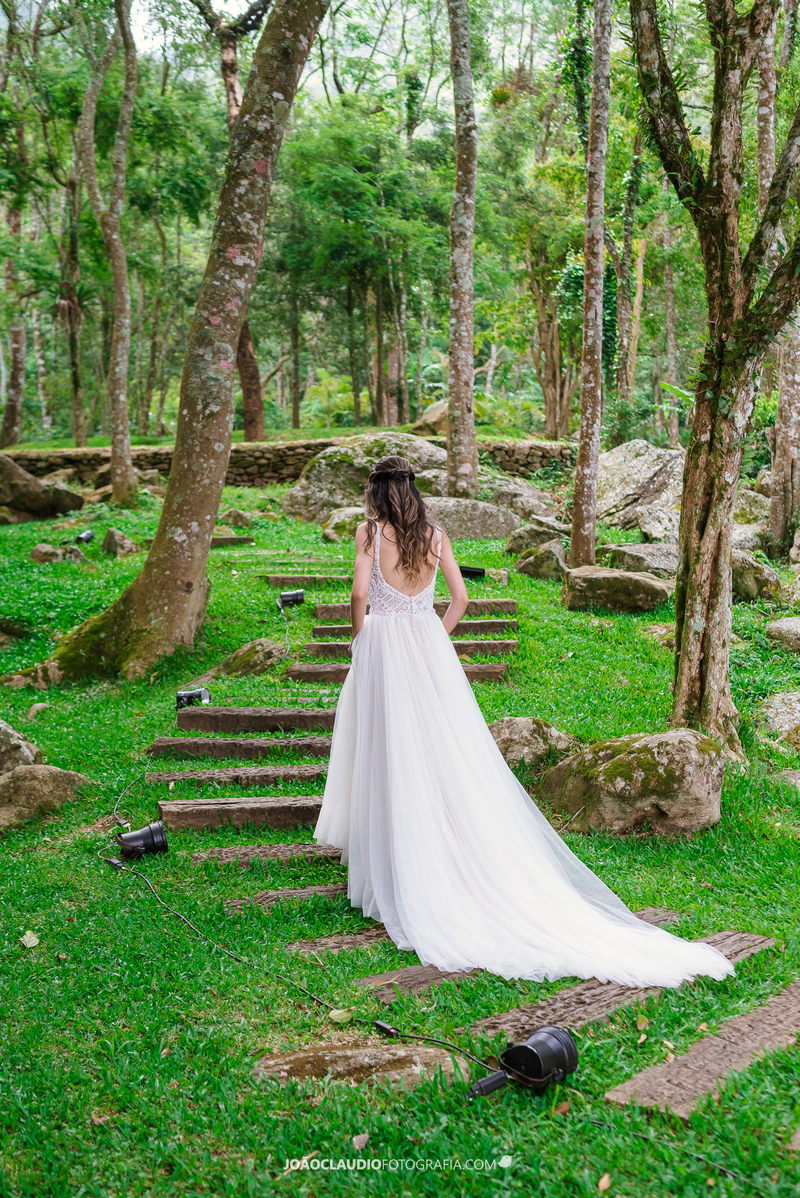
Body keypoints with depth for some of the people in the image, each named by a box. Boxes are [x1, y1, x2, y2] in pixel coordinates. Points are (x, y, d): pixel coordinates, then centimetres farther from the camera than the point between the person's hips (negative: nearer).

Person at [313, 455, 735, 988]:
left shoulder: (370, 532, -5)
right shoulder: (436, 534, 5)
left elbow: (359, 594, -14)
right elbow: (460, 598, 3)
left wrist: (359, 637, 3)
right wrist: (433, 638, 15)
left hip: (383, 642, -3)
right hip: (428, 644, 3)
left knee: (392, 756, 3)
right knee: (446, 752, 7)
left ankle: (393, 862, 11)